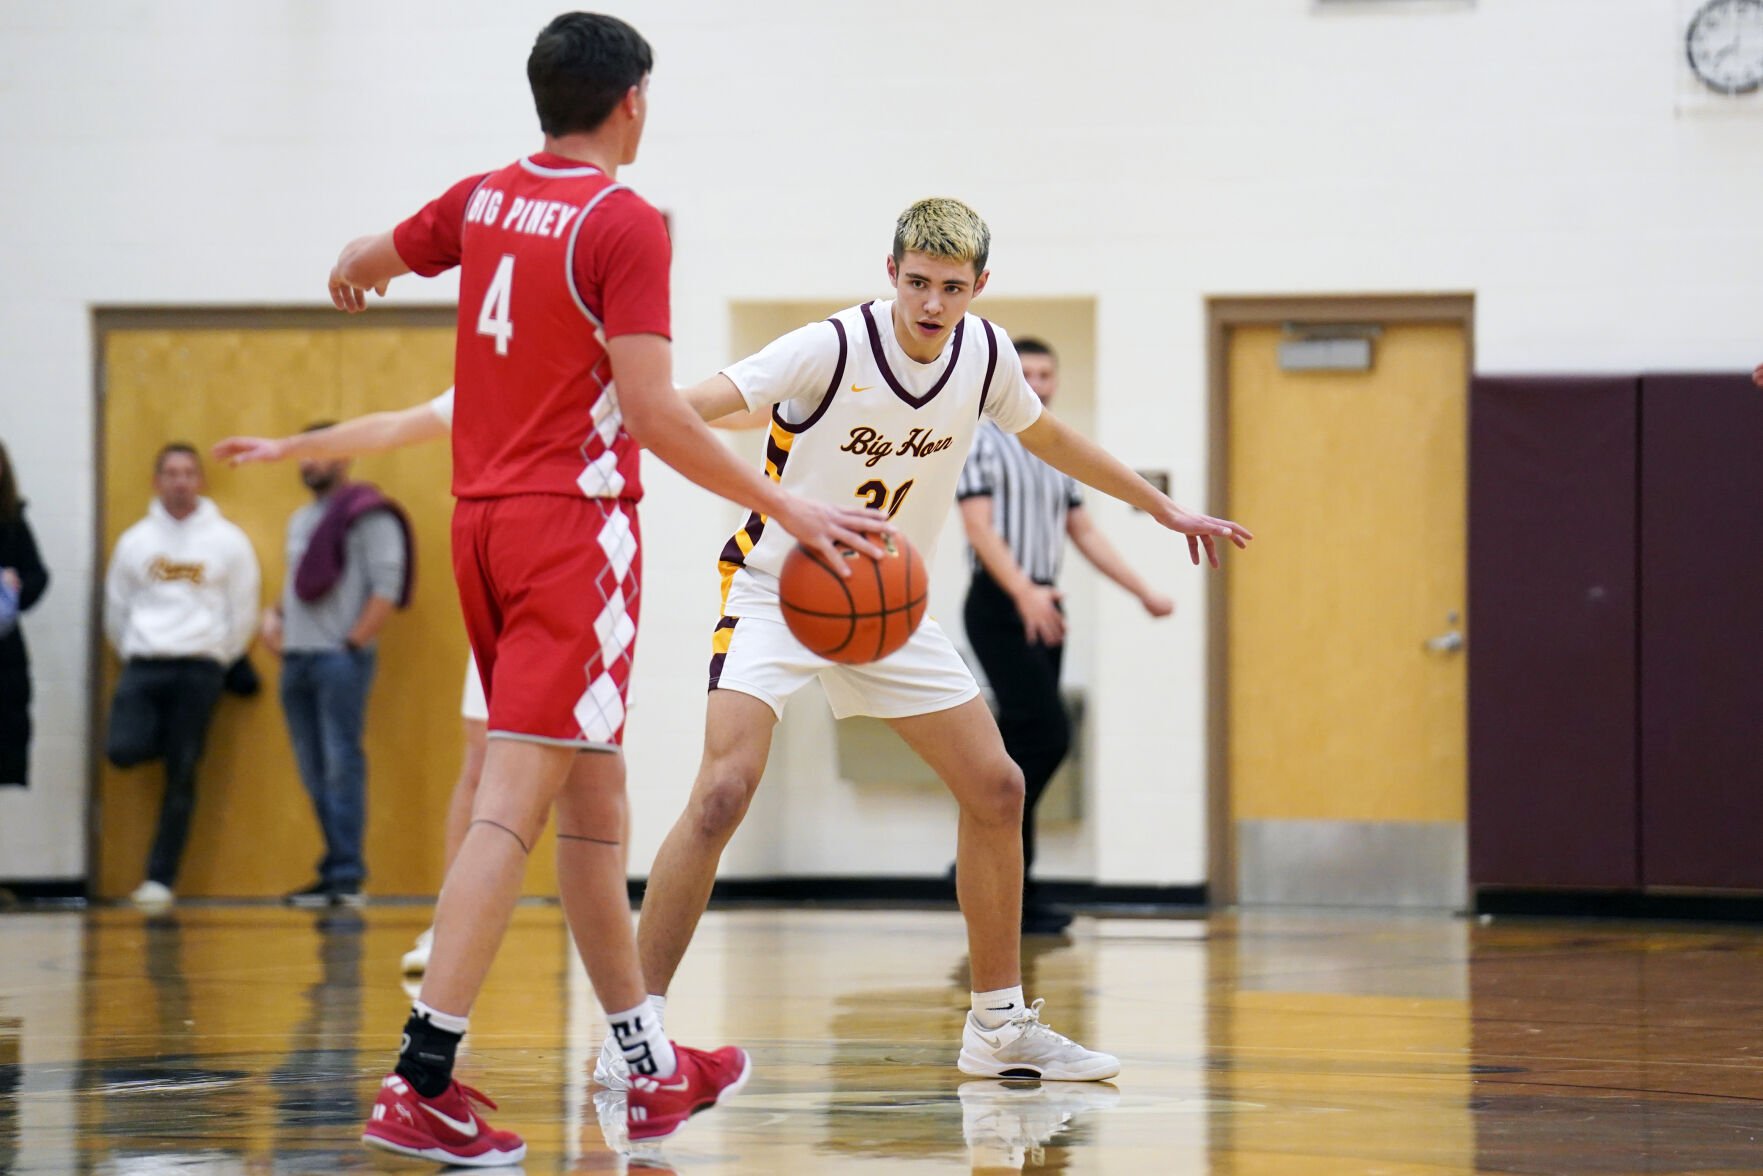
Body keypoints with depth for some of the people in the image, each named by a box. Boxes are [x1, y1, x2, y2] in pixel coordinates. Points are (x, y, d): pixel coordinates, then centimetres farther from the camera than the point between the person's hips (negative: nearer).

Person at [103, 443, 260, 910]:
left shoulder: (227, 541, 2)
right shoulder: (135, 541, 9)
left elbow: (242, 612, 6)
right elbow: (116, 609, 15)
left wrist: (217, 662, 5)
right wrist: (132, 654, 9)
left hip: (200, 668, -2)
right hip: (144, 663, 2)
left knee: (181, 777, -4)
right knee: (123, 750, -20)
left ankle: (161, 879, 1)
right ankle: (164, 734, 17)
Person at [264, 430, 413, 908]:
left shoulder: (368, 514, -5)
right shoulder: (300, 520, 21)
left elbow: (388, 585, -12)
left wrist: (357, 642, -16)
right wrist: (274, 613, 8)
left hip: (341, 658, -8)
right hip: (297, 656, 8)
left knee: (342, 764, -10)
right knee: (315, 772, 6)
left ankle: (346, 876, -10)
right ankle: (334, 870, 10)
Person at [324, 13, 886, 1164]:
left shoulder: (484, 198, 9)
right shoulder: (624, 224, -13)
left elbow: (366, 263, 28)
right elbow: (651, 409, -19)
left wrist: (354, 279, 53)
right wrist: (788, 508, -14)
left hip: (483, 518, 8)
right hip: (573, 526, -8)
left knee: (593, 790, 16)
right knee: (515, 802, -12)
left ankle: (651, 1067, 24)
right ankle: (423, 1080, -19)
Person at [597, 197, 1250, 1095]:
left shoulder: (984, 354, -4)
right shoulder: (832, 349, -22)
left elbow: (1048, 438, 17)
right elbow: (699, 405, -33)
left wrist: (1163, 508, 26)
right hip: (777, 591, -6)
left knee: (995, 790, 5)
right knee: (723, 792, -24)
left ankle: (999, 1027, 19)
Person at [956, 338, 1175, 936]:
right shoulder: (983, 443, -5)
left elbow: (1085, 533, 22)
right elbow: (980, 527, -15)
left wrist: (1145, 592, 15)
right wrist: (1023, 592, -28)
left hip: (1043, 610, 8)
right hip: (1000, 607, -8)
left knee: (1023, 749, 7)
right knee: (1046, 735, -19)